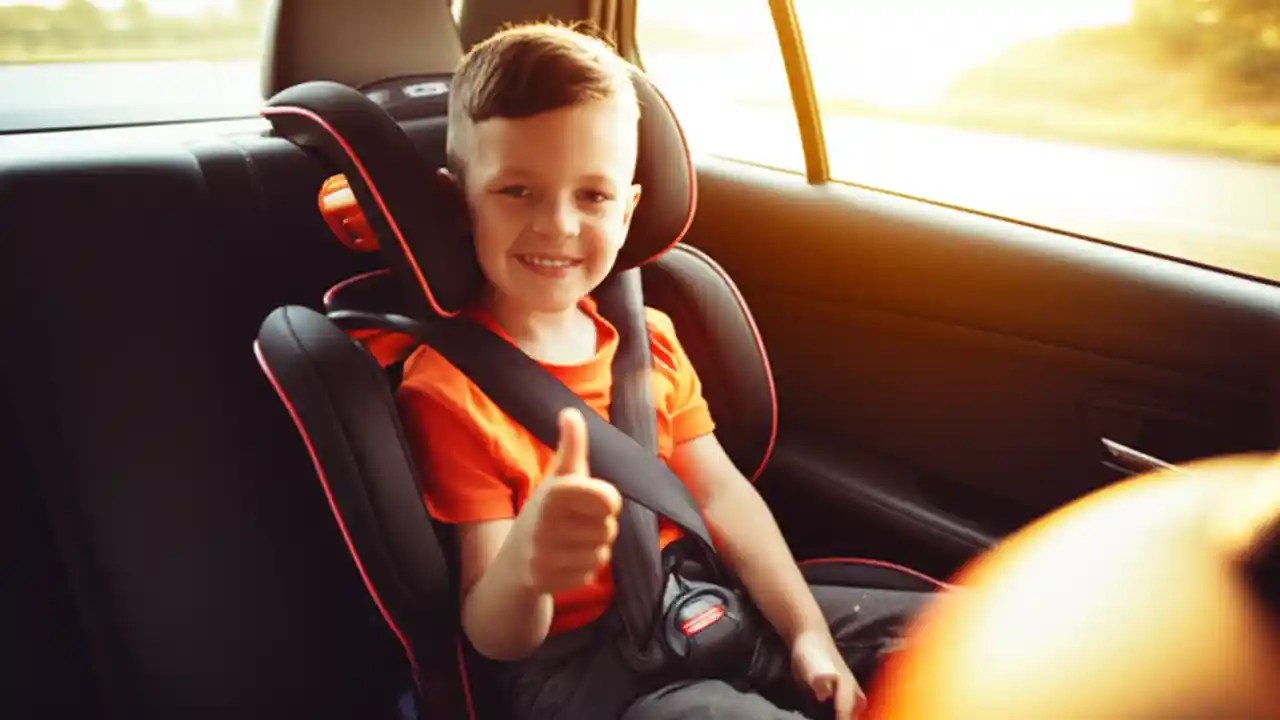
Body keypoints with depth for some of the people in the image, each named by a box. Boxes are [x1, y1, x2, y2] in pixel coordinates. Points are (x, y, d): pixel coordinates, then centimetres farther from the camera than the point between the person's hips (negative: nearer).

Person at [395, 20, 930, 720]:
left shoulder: (647, 338, 7)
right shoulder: (449, 390, -13)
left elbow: (720, 492, 6)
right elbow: (496, 637, -15)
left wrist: (808, 631, -6)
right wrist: (524, 565, -40)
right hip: (573, 661, -6)